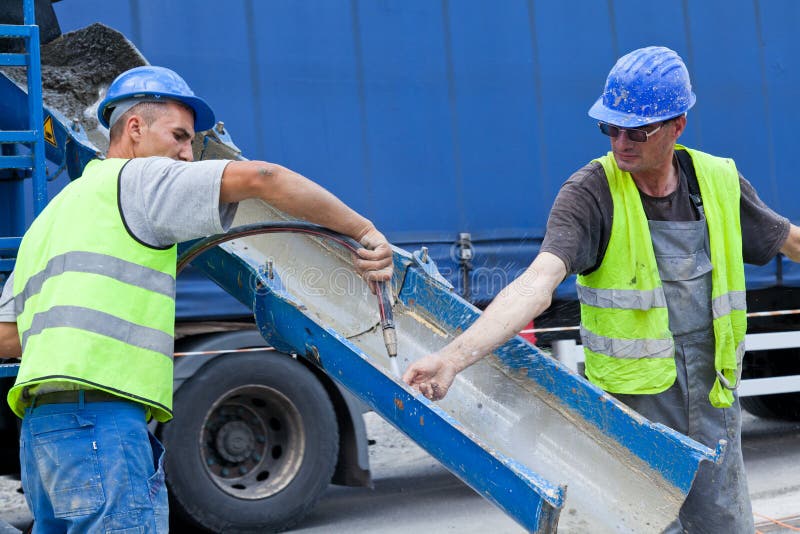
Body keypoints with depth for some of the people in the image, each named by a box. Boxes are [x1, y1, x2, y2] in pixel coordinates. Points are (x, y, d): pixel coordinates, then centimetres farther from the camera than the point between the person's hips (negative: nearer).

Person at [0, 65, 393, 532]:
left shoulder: (50, 217, 27)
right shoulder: (138, 178, 0)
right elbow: (261, 178, -12)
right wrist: (364, 230, -9)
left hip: (41, 425, 10)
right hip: (99, 422, -10)